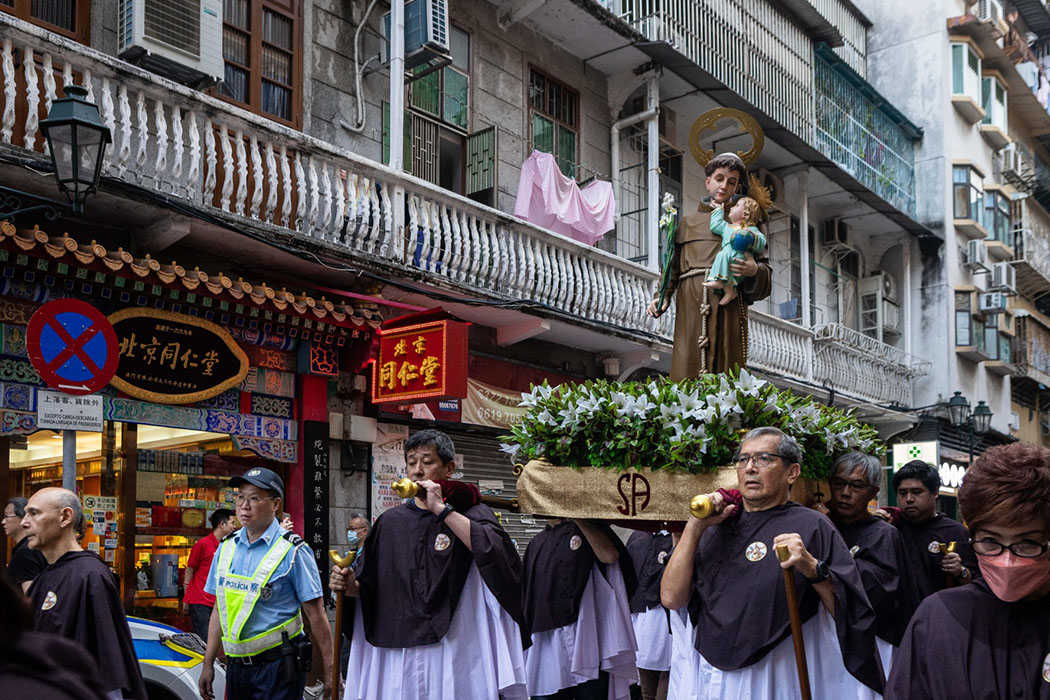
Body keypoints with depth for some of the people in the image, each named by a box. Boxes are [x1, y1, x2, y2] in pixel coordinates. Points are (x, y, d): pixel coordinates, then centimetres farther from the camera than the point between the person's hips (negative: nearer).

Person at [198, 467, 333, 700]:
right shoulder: (226, 547, 8)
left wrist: (329, 674, -12)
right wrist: (208, 664, 11)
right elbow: (219, 609, 14)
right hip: (236, 666, 5)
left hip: (278, 668, -5)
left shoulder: (293, 551, -10)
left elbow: (316, 616, -10)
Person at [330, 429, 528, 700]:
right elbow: (370, 587, 18)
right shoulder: (390, 522, 11)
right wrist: (349, 584, -5)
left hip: (452, 654, -3)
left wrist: (441, 509, -19)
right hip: (393, 654, 4)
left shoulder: (472, 513, -1)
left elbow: (495, 553, -23)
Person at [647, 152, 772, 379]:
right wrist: (662, 296, 0)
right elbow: (672, 264, 17)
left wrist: (754, 270, -11)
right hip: (691, 304, 1)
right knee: (687, 369, -10)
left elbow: (765, 274, 12)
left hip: (729, 303, -1)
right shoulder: (689, 222, 24)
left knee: (726, 371, -10)